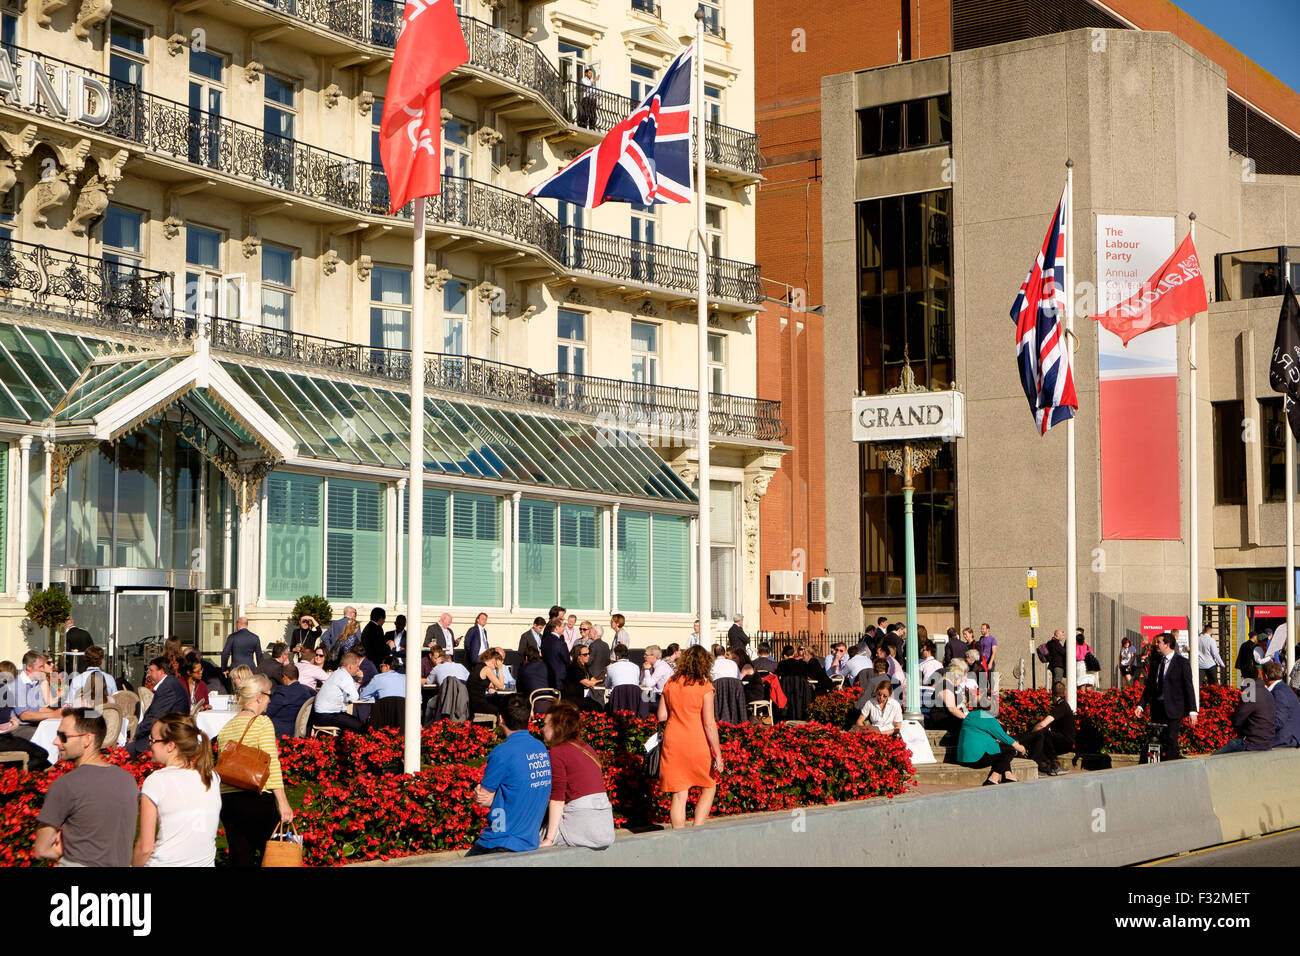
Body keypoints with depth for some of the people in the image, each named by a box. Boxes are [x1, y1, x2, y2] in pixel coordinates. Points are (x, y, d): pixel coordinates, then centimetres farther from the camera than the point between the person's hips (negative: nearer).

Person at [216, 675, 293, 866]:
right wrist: (282, 802, -15)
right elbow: (271, 763, -13)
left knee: (240, 859, 7)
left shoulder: (226, 728, 13)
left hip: (227, 800, 6)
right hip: (256, 799, -6)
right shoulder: (262, 722, -6)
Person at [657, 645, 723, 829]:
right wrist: (718, 754, -8)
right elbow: (709, 723, -12)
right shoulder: (704, 687, -8)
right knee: (709, 787, 14)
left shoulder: (670, 684, 5)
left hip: (672, 743, 4)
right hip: (697, 744, -4)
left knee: (679, 795, 7)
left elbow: (661, 716, 8)